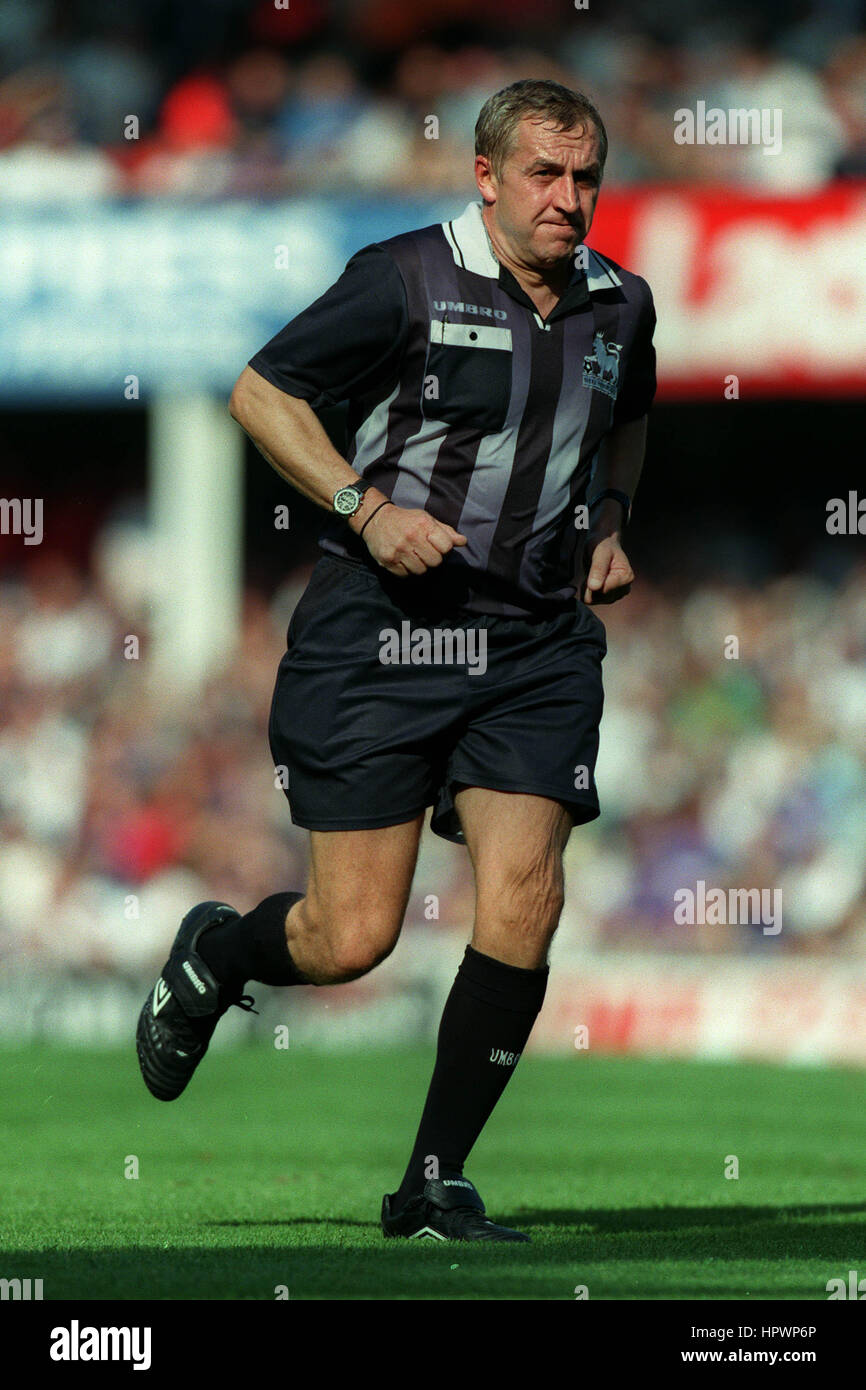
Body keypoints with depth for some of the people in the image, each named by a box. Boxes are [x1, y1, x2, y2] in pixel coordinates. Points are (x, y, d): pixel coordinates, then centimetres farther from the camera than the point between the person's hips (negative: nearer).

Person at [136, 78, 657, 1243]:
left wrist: (610, 525, 13)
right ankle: (213, 957, 30)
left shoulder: (620, 306, 8)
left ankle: (435, 1186, 3)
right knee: (354, 938, -6)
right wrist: (366, 507, -15)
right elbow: (260, 392, -3)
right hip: (380, 636, -4)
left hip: (539, 643, 4)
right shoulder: (405, 282, -9)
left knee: (524, 901, -11)